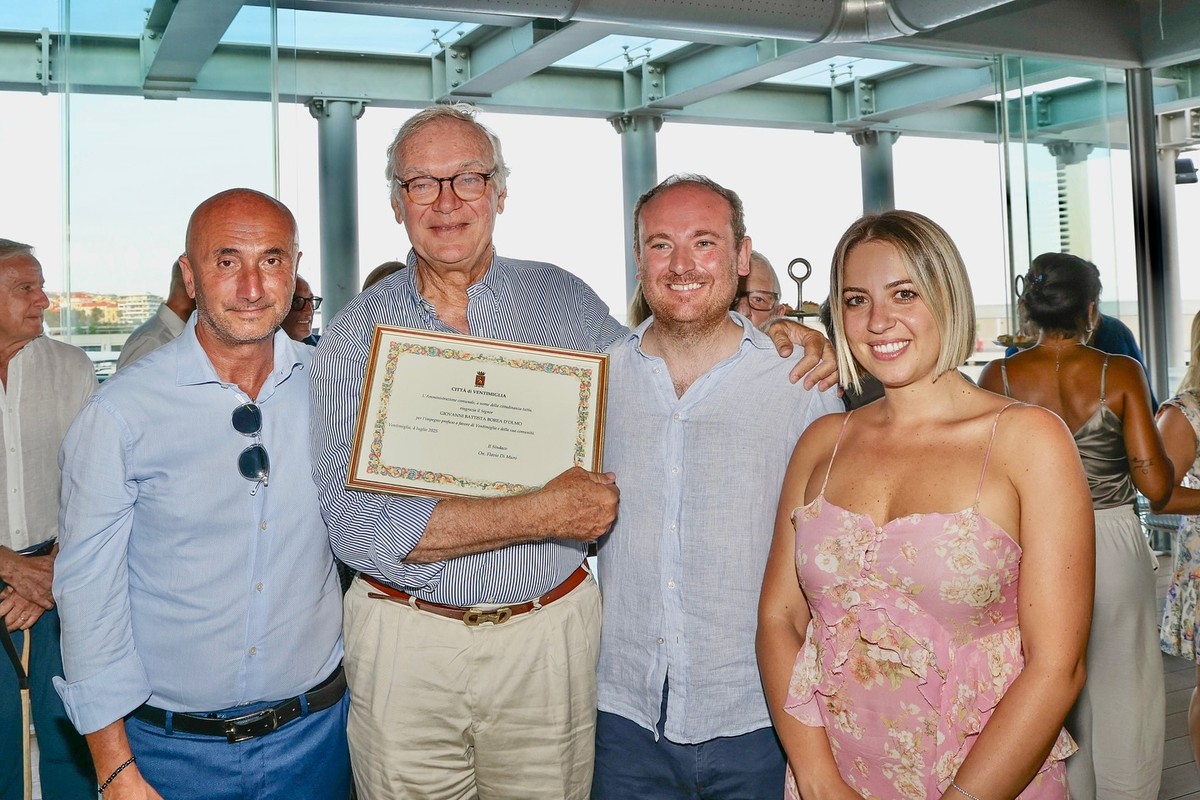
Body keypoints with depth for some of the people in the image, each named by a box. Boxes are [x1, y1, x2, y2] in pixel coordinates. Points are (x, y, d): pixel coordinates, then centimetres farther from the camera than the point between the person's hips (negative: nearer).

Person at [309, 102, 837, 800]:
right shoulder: (357, 334, -6)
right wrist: (545, 515, -20)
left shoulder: (564, 301, 2)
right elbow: (359, 526, -15)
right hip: (406, 640, -1)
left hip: (549, 635, 2)